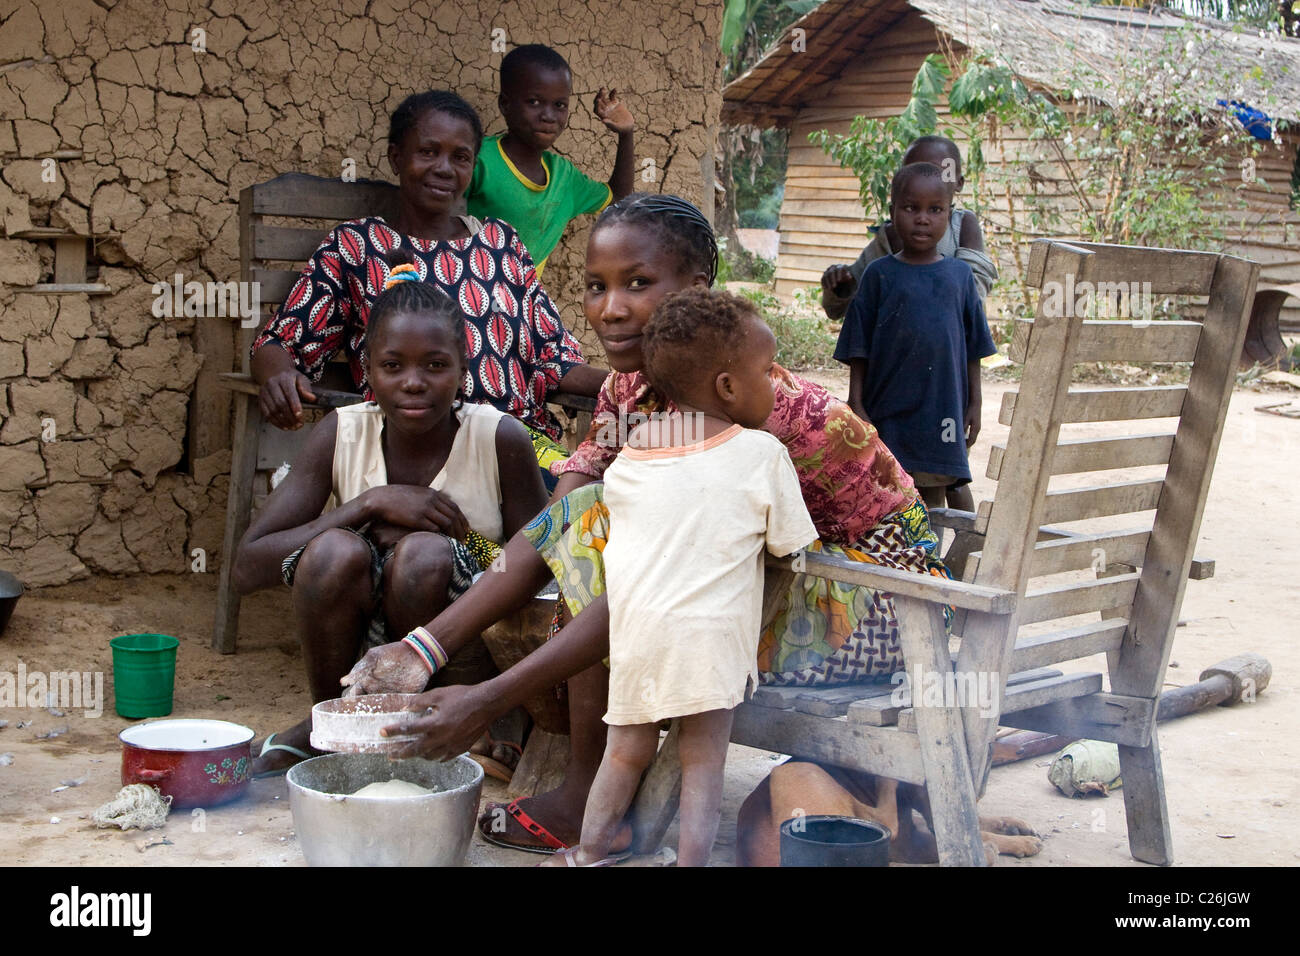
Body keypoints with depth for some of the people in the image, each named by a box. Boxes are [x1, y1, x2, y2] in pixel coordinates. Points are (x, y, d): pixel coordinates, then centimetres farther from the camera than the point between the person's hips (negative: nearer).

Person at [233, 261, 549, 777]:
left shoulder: (500, 439, -13)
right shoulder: (342, 434, -9)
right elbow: (248, 567, -14)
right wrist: (372, 503, -23)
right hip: (360, 647, 2)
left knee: (424, 553, -30)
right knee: (335, 551, -28)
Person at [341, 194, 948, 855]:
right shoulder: (630, 390, 0)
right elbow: (546, 535, -4)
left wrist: (490, 701, -33)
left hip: (868, 608, -8)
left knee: (606, 526, -20)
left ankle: (589, 800, -8)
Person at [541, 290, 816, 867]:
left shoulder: (626, 458, 9)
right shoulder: (762, 454, -3)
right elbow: (788, 543, 2)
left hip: (633, 629, 4)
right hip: (709, 635, -4)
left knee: (626, 750, 19)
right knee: (703, 764, 6)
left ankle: (588, 855, 21)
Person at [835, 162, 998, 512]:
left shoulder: (960, 275, 6)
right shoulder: (879, 275, -1)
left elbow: (973, 348, 10)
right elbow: (858, 349, 0)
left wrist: (974, 403, 8)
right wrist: (856, 405, -4)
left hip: (942, 412, 2)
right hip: (888, 413, -2)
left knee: (934, 496, 9)